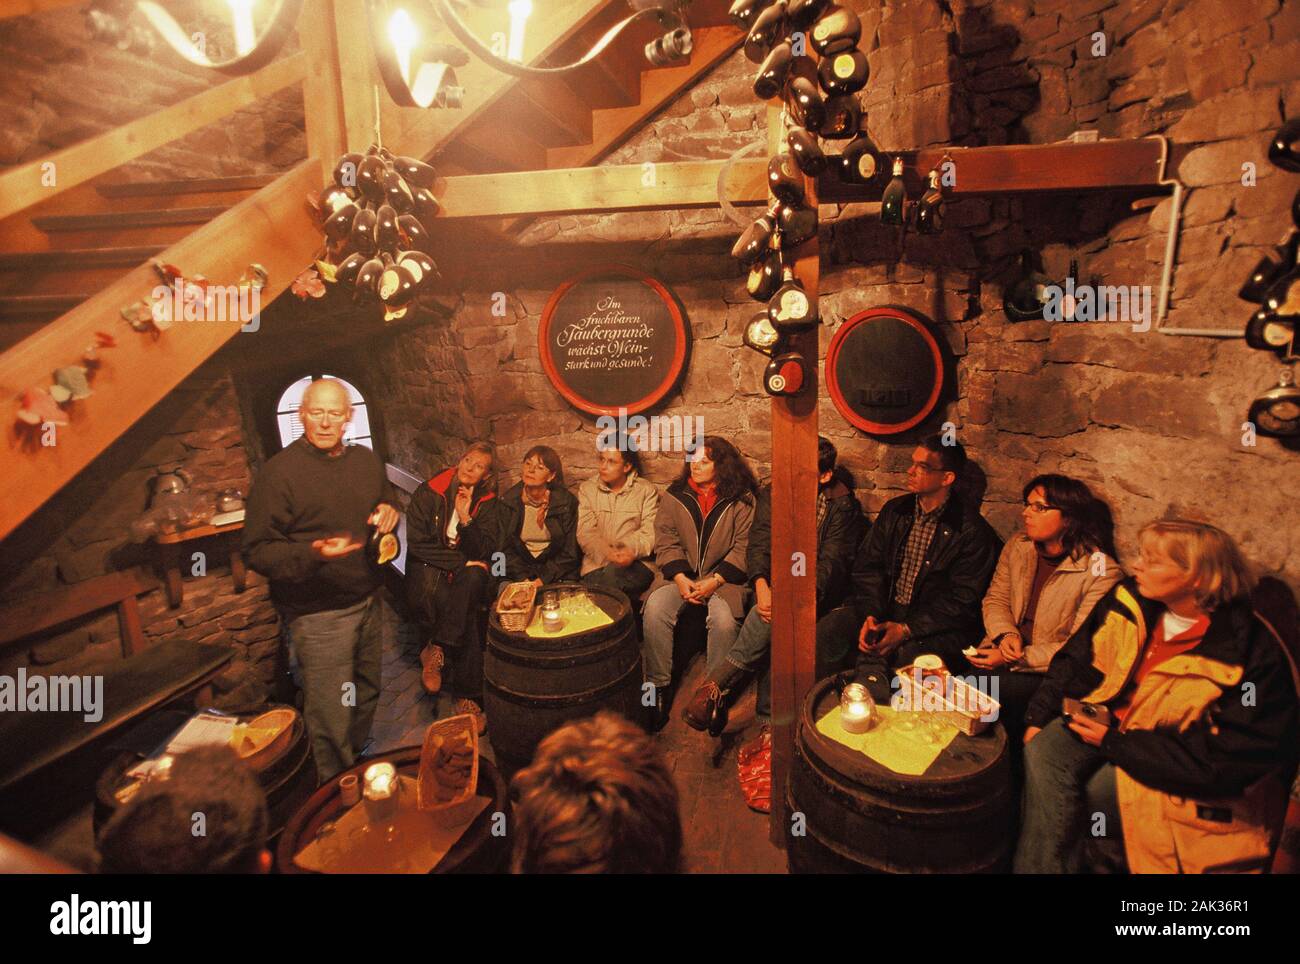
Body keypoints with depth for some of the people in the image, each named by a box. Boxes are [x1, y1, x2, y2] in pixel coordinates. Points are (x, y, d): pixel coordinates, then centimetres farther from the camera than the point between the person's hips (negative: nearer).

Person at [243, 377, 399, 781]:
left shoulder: (366, 461, 6)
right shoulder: (280, 471, -14)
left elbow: (383, 507, 24)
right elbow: (257, 551, -15)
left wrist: (388, 513, -1)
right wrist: (313, 552, -32)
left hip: (366, 603, 7)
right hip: (317, 616, -6)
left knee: (367, 696, 22)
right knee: (331, 719, 2)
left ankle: (357, 763, 46)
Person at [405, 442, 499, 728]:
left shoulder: (486, 502, 3)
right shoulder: (427, 494, -3)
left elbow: (484, 552, -5)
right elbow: (418, 544, -10)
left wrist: (466, 519, -20)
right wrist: (462, 562, -15)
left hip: (467, 572, 2)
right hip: (428, 568, -2)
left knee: (473, 579, -33)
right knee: (467, 615, -29)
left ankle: (436, 649, -22)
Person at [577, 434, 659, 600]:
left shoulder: (647, 490, 9)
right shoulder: (587, 489, 13)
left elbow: (651, 532, -2)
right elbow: (585, 532, 0)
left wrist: (633, 551, -23)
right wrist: (608, 553, -18)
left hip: (637, 563, -1)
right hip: (596, 564, 1)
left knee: (613, 573, -33)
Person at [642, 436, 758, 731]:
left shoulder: (742, 499, -1)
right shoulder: (674, 496, 8)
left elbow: (743, 547, -5)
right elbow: (666, 541, 4)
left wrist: (715, 581, -15)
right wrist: (680, 578, -11)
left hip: (723, 576, -2)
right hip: (681, 574, 2)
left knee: (724, 618, -31)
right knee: (655, 609, -25)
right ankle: (658, 686, -11)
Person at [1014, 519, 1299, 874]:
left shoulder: (1252, 656, -20)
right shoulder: (1130, 600, -5)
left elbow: (1220, 761, -20)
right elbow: (1076, 661, 6)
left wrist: (1115, 743, -21)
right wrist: (1039, 718, -3)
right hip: (1108, 720, 5)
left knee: (1094, 791, -26)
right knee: (1044, 752, -22)